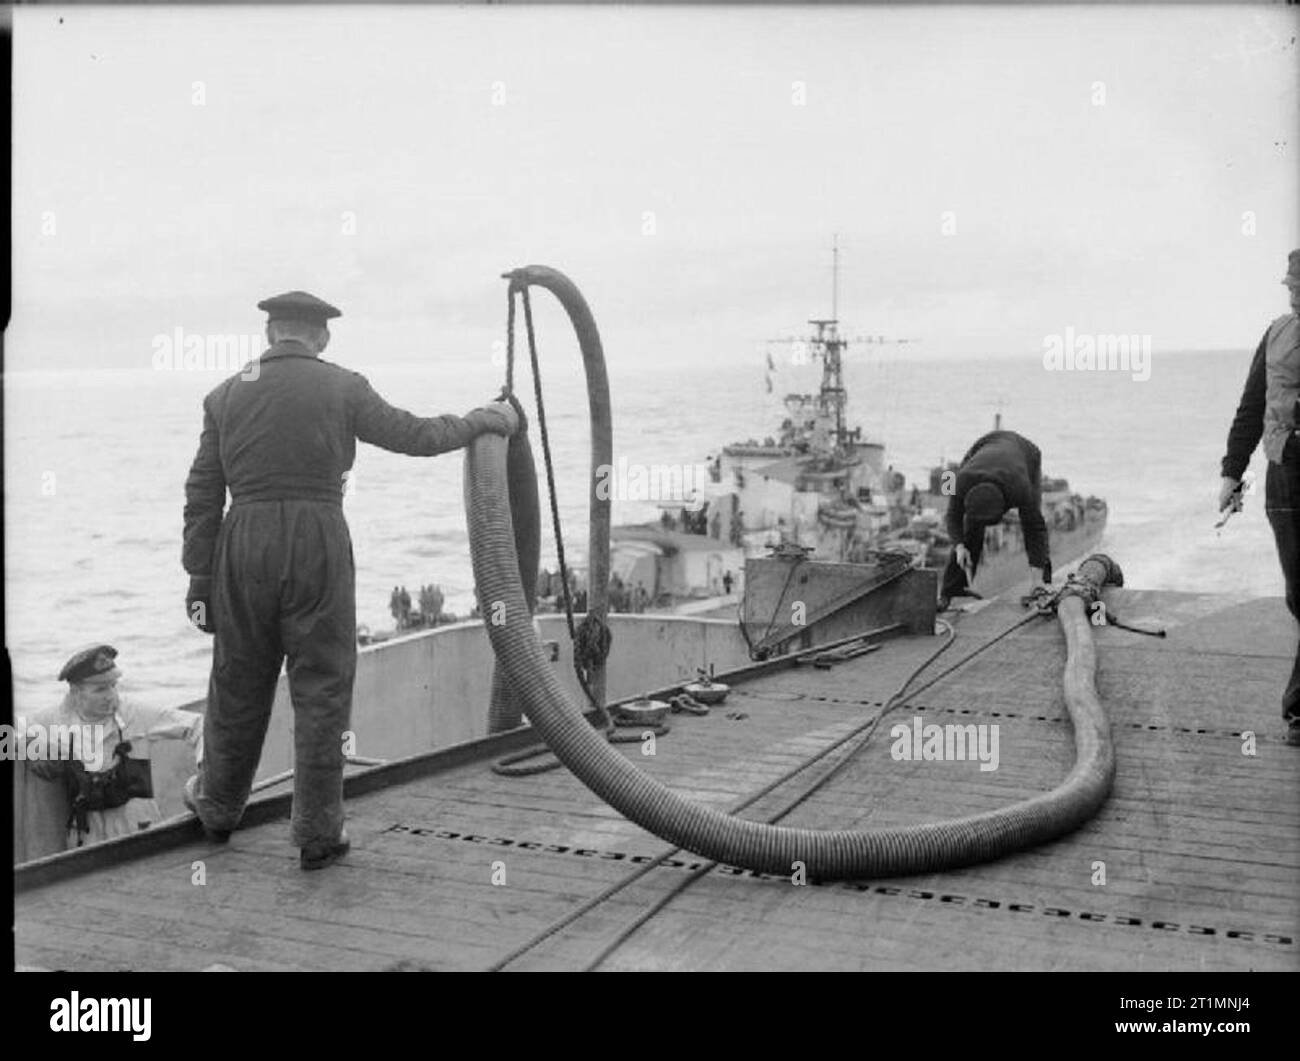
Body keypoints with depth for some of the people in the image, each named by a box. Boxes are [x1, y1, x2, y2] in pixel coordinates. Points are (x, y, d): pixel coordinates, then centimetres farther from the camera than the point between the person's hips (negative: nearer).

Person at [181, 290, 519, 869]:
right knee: (321, 689, 5)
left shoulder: (227, 394, 8)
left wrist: (200, 578, 10)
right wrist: (482, 421, 20)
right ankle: (317, 833, 9)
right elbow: (413, 435, 5)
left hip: (244, 544, 3)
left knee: (238, 683, 17)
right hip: (318, 543, -3)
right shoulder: (343, 388, 1)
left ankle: (217, 807, 36)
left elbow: (203, 495, 6)